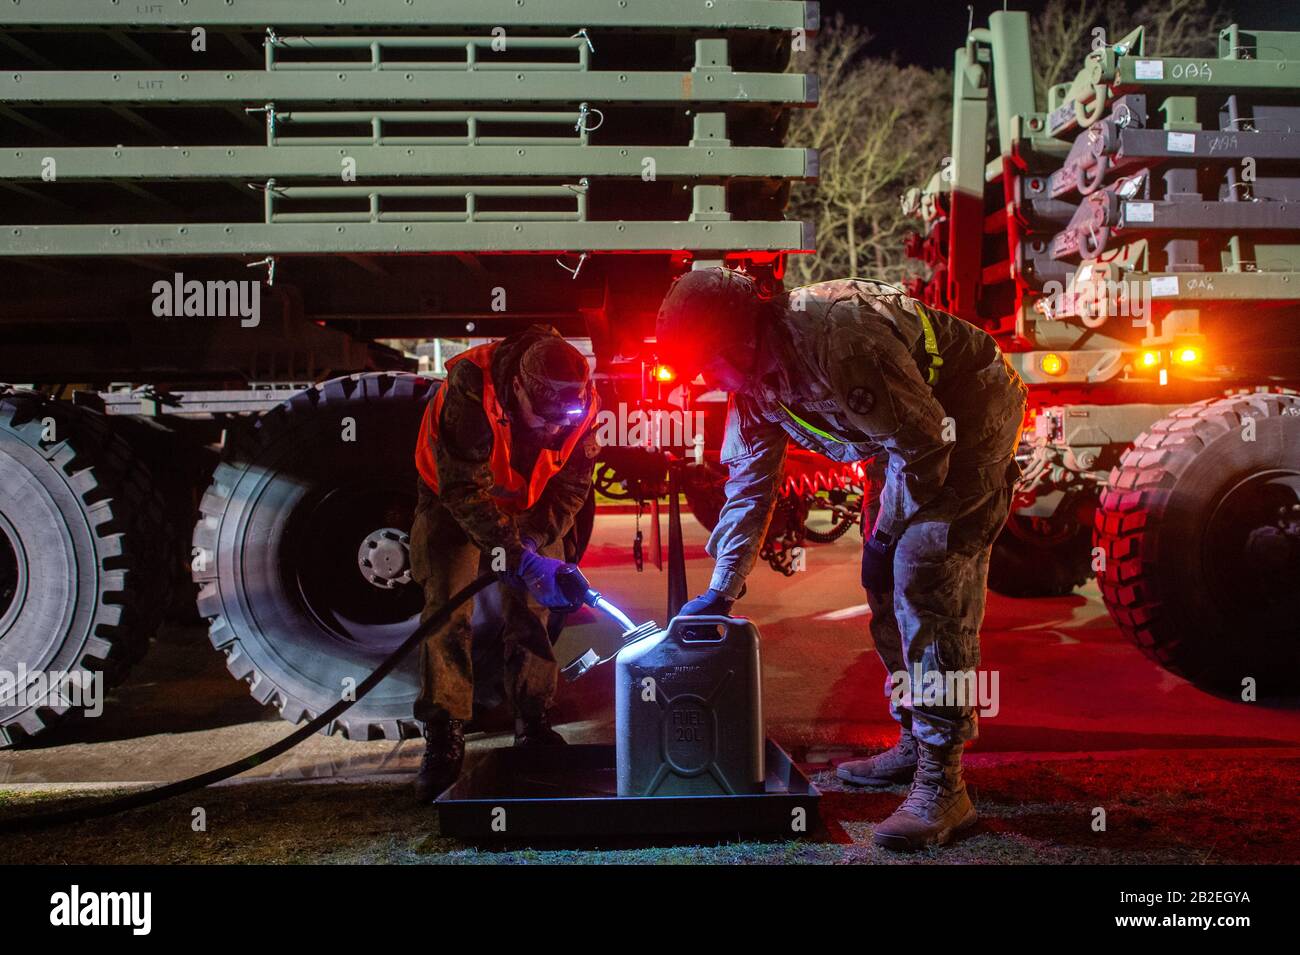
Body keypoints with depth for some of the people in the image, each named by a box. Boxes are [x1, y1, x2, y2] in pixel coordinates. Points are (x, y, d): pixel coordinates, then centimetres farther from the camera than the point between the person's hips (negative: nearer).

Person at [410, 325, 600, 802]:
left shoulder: (580, 401, -23)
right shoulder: (469, 389, -37)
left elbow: (573, 482, -10)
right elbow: (463, 490, -36)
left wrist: (536, 539, -24)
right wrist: (522, 560, -41)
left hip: (529, 506, 3)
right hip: (454, 500, -3)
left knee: (532, 609, -1)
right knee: (447, 610, -12)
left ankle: (533, 723, 13)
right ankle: (443, 740, -4)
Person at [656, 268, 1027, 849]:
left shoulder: (836, 333, -33)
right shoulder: (752, 377, -3)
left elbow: (922, 440, -27)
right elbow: (749, 481, 6)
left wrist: (884, 535, -14)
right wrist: (720, 591, 7)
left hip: (971, 417, -9)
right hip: (910, 434, 9)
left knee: (924, 573, -20)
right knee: (886, 581, 7)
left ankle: (942, 784, -15)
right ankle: (914, 742, 21)